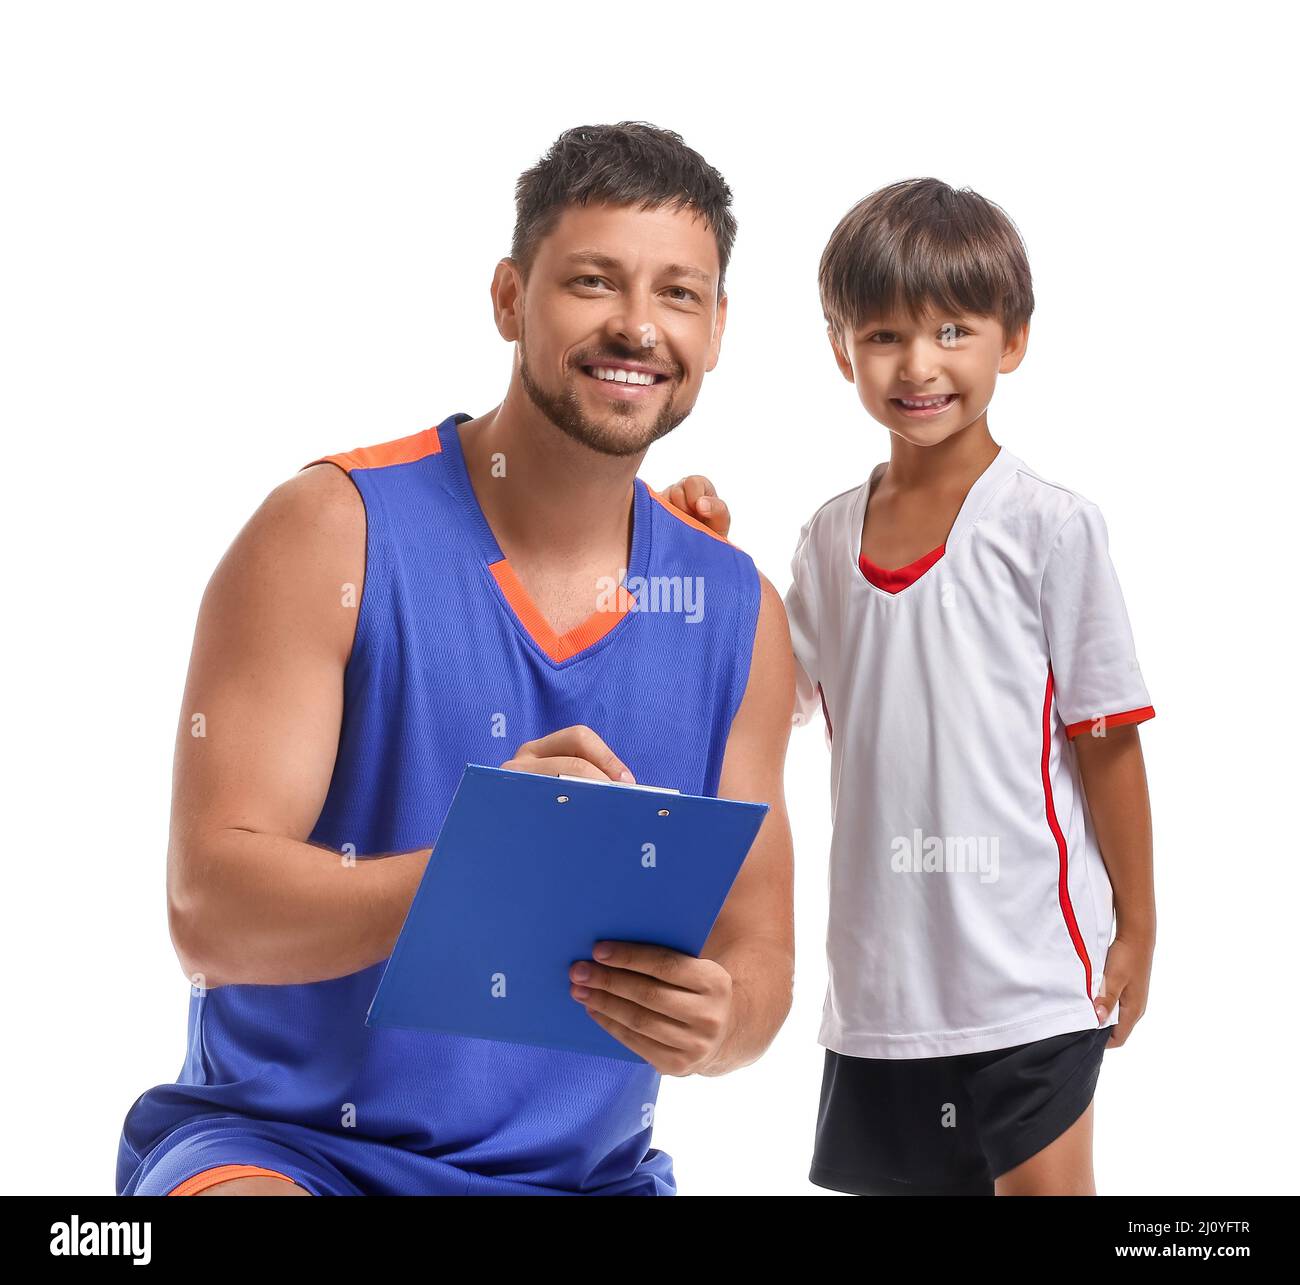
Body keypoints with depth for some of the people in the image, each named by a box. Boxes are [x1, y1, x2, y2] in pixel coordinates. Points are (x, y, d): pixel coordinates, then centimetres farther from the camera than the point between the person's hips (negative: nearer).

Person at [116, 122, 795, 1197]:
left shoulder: (737, 610, 3)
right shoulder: (332, 531, -10)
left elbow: (757, 956, 6)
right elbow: (212, 913, -16)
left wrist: (714, 1024, -18)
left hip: (586, 1171, 6)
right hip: (285, 1143, -5)